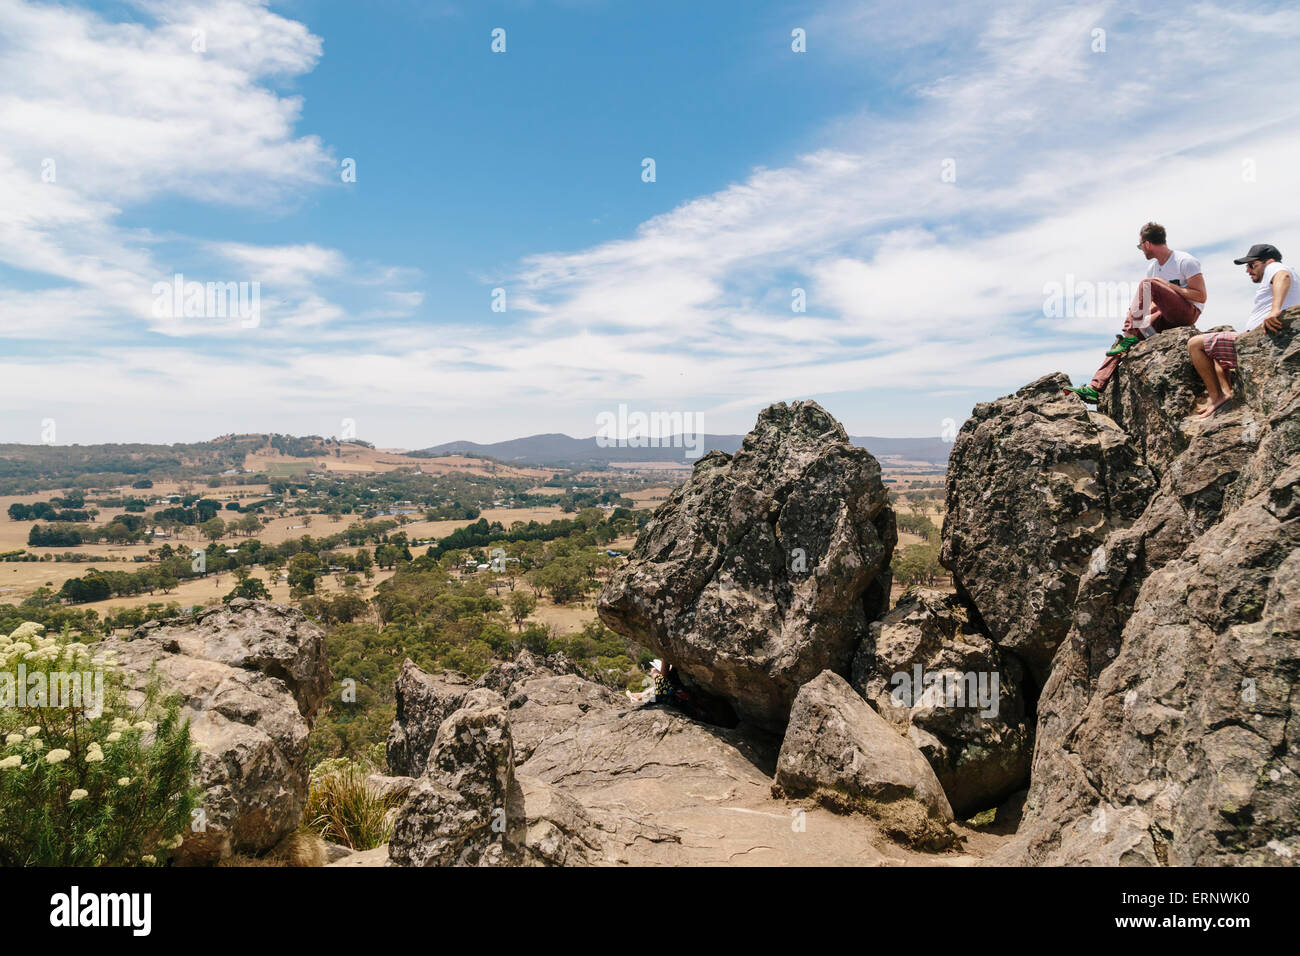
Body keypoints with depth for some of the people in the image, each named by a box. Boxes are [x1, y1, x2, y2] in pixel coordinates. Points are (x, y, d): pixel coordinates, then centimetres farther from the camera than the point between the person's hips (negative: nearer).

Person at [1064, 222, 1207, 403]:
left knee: (1146, 285, -25)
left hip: (1188, 313, -7)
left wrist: (1168, 285, -15)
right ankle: (1095, 388, -15)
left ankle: (1129, 337, -23)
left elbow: (1201, 296, -13)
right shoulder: (1153, 267, 16)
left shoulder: (1185, 261, -7)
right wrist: (1147, 314, 2)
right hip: (1166, 318, 8)